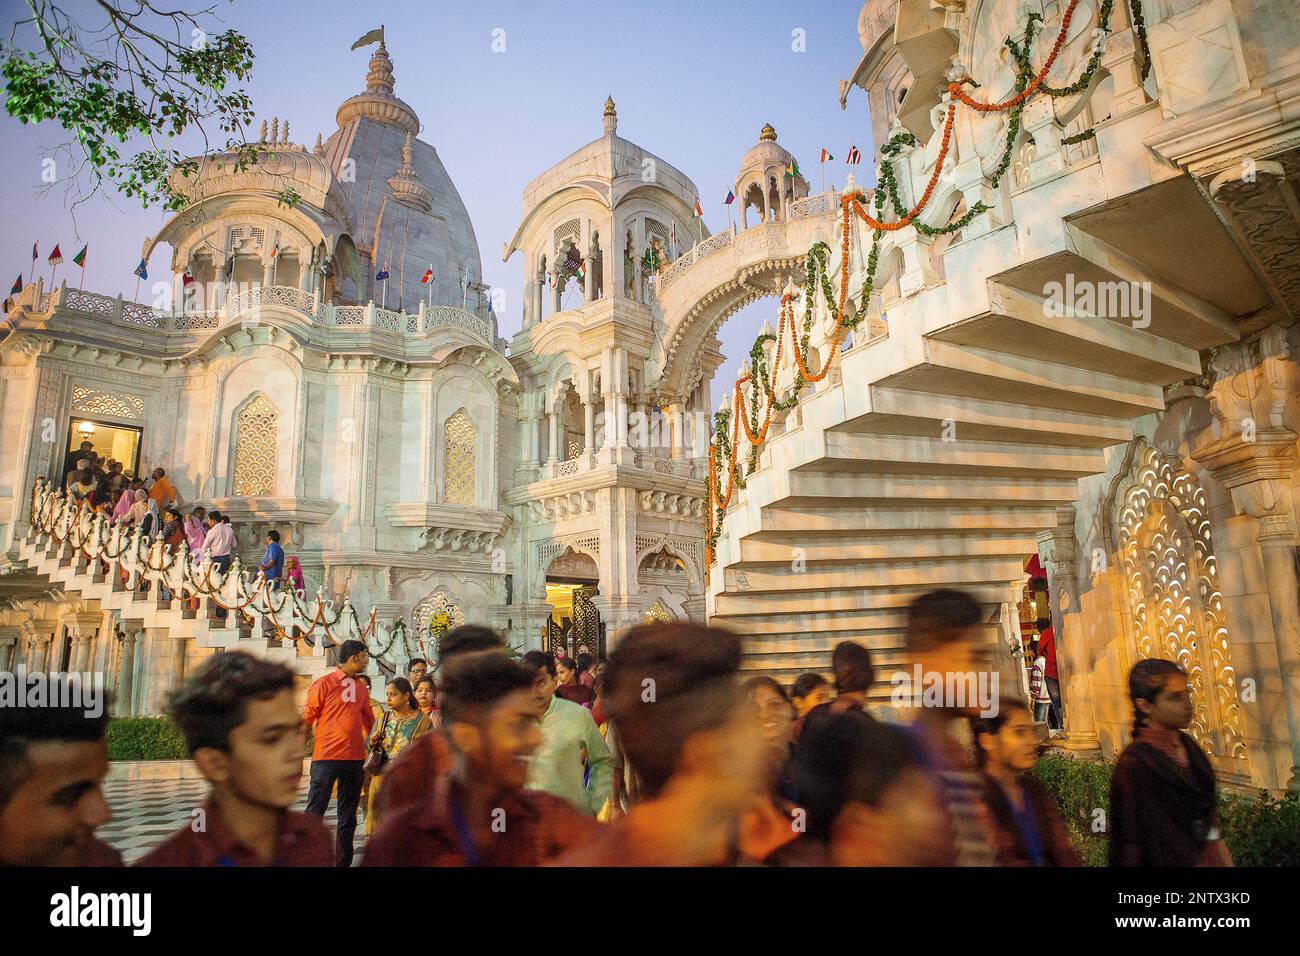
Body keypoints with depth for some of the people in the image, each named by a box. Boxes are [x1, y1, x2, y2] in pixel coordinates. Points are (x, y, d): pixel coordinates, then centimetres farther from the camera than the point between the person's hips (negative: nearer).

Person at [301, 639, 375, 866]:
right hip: (326, 756, -6)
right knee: (314, 812, -5)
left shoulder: (361, 688, 11)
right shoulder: (323, 684, -6)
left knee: (348, 816, 11)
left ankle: (343, 862, 20)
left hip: (355, 758, 6)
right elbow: (307, 718, -4)